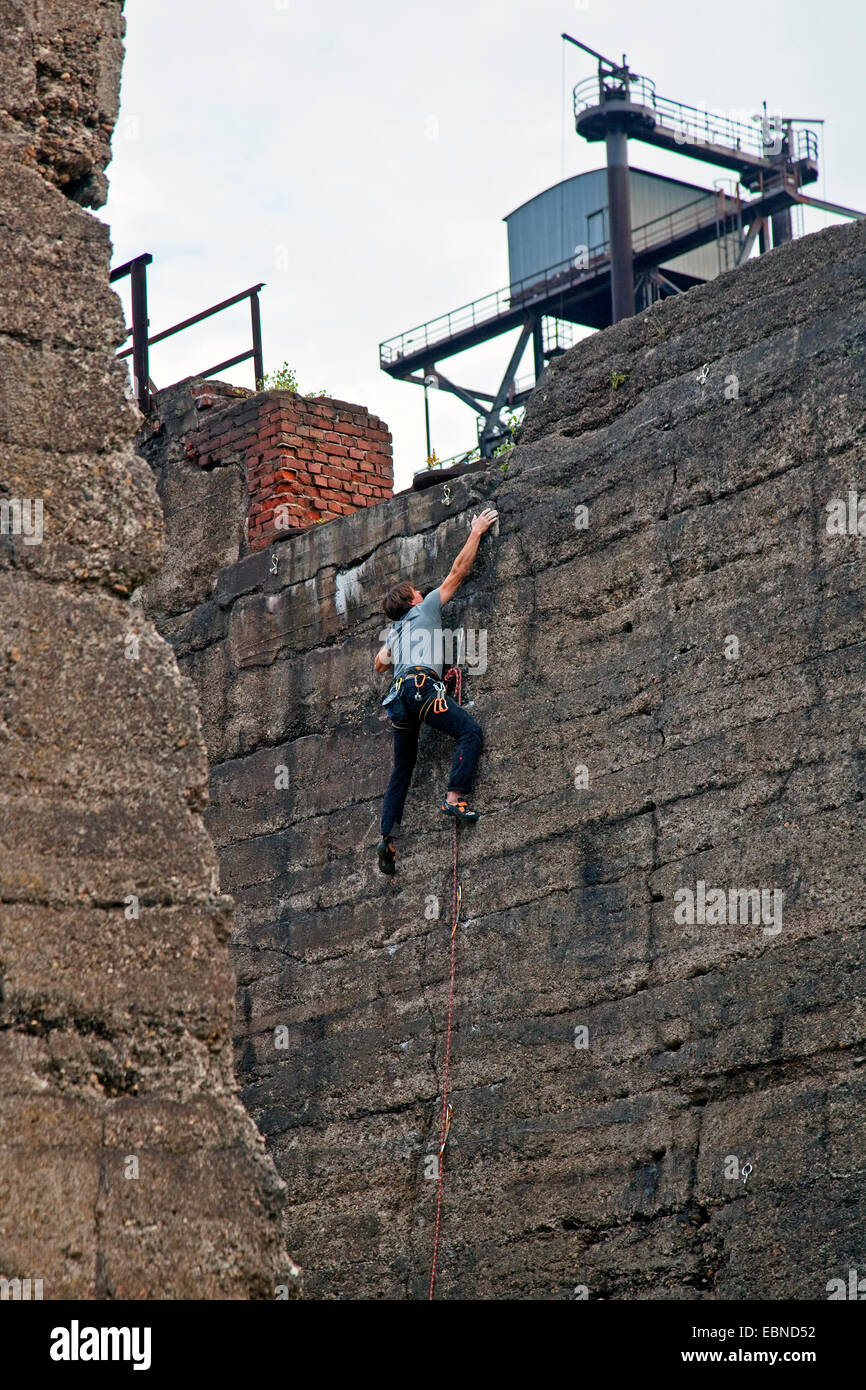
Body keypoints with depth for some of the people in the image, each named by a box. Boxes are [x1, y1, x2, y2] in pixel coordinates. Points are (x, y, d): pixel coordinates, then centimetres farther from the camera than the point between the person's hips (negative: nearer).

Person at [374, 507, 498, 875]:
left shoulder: (395, 631, 31)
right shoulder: (426, 608, 15)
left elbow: (379, 664, 45)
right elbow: (458, 571, 13)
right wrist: (476, 533, 20)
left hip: (399, 694, 7)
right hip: (422, 685, -7)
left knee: (401, 771, 10)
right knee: (469, 731, -14)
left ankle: (387, 838, 2)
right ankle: (454, 797, -31)